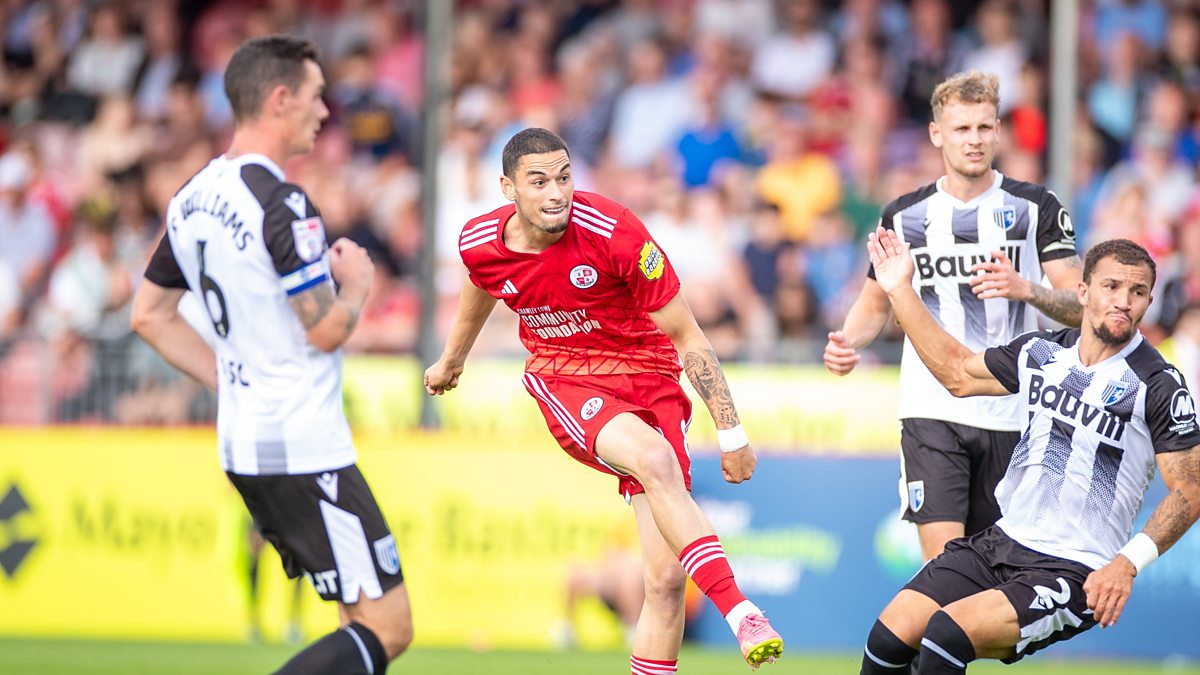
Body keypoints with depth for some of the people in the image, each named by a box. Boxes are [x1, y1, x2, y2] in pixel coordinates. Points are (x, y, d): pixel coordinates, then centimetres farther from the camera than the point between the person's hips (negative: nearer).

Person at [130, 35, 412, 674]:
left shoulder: (193, 197, 10)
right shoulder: (282, 204, -17)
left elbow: (149, 315, 17)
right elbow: (327, 329, -18)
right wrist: (356, 283, 3)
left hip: (240, 441, 9)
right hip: (303, 448, -9)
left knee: (365, 616, 16)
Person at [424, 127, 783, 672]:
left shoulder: (614, 232, -18)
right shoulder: (480, 243, -7)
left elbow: (685, 336, -10)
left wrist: (730, 433, -9)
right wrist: (452, 359, 39)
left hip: (648, 377, 0)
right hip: (564, 380, 0)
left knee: (666, 577, -10)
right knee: (653, 459, -35)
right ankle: (738, 612, -43)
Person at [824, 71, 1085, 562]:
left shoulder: (1036, 207, 3)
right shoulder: (903, 216, 9)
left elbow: (1079, 305, -2)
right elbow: (875, 304, 21)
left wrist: (1027, 289, -22)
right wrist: (847, 343, -1)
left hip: (1010, 414, 0)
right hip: (932, 409, 0)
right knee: (942, 561, -15)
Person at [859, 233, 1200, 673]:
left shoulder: (1159, 386, -10)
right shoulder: (1042, 351, 8)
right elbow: (959, 373, 24)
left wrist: (1128, 563, -21)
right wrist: (899, 291, 22)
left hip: (1074, 572, -6)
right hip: (1003, 540, 6)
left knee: (948, 633, -27)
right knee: (890, 636, -8)